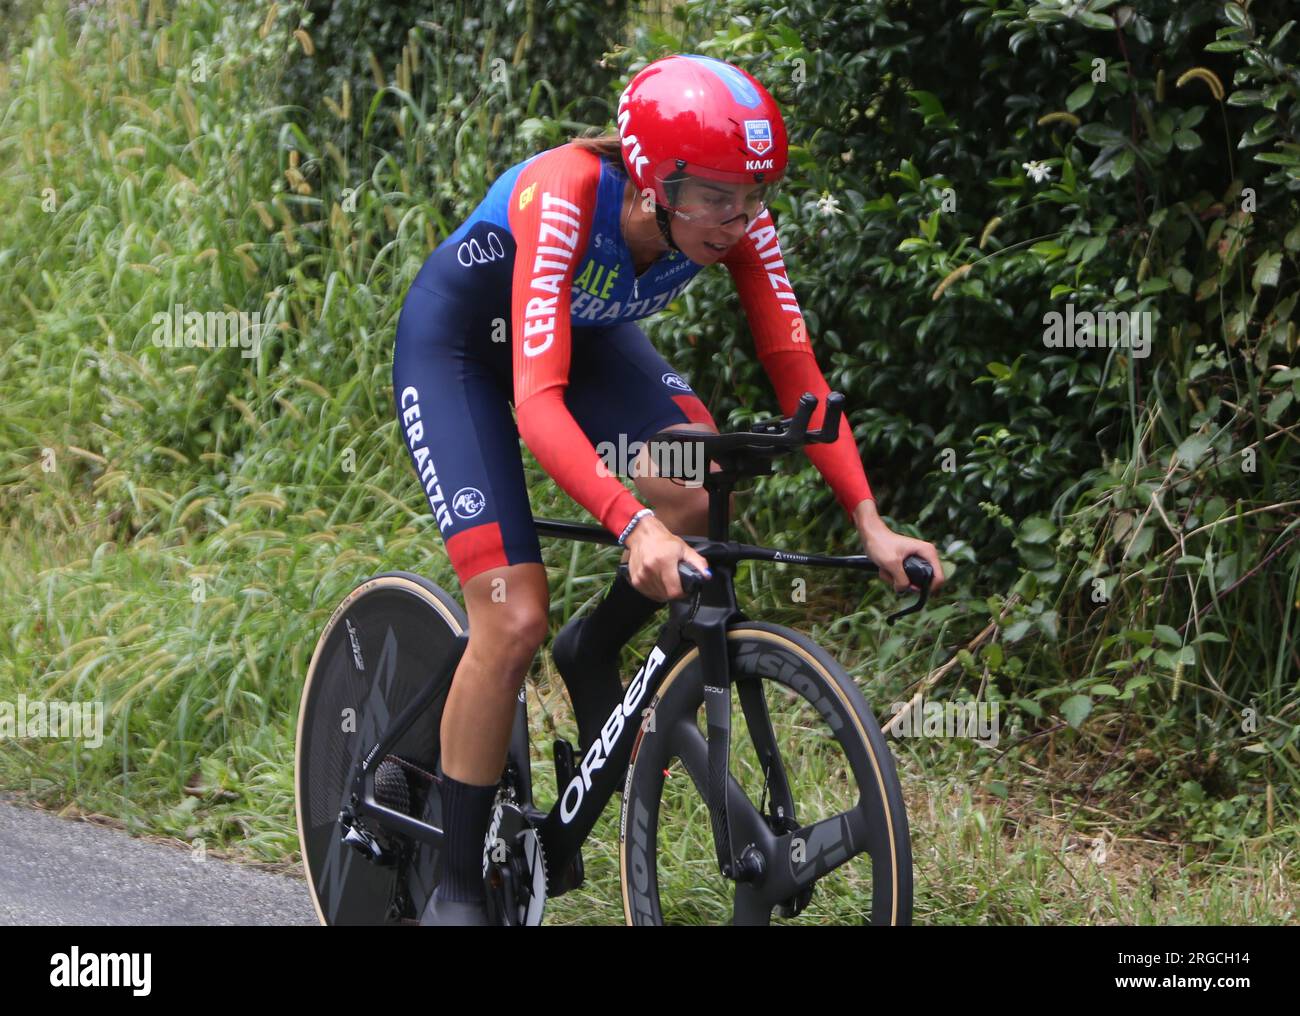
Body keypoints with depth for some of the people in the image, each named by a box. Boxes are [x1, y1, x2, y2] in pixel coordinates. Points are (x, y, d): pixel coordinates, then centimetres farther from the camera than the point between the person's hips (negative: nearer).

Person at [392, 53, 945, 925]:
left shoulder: (736, 218, -24)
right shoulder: (563, 199, -39)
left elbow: (795, 369, -21)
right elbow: (538, 400, -46)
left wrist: (870, 524, -31)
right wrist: (632, 525, -59)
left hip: (589, 334, 5)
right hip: (457, 341, -5)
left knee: (700, 488, -26)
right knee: (515, 621, -16)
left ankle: (595, 656, 3)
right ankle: (457, 888, -1)